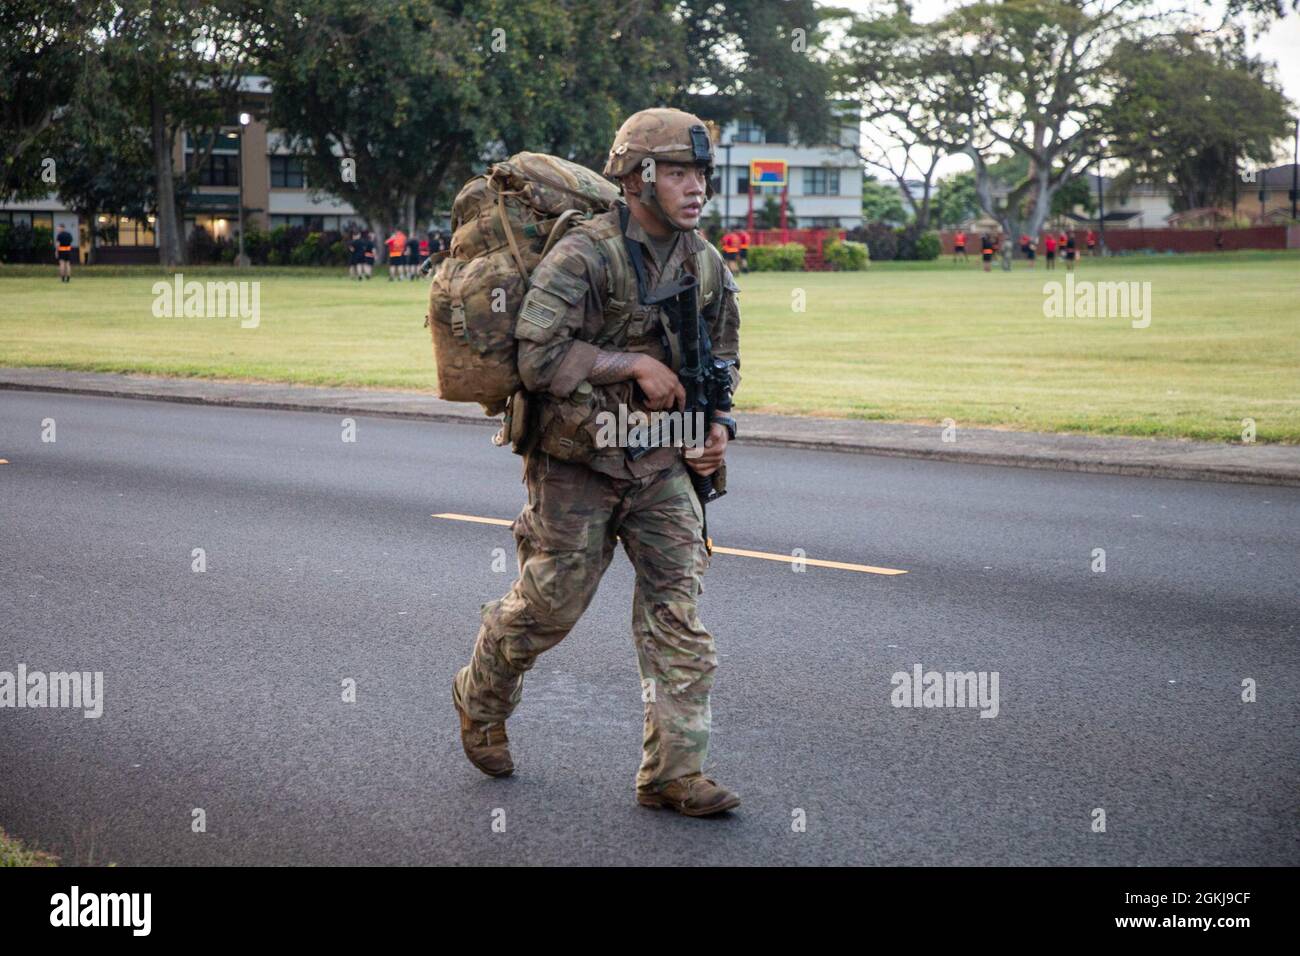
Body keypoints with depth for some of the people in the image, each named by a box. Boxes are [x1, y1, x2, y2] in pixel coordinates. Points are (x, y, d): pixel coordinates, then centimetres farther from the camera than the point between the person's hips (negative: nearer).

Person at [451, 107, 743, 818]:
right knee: (547, 606, 7)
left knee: (677, 612, -2)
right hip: (578, 464, -5)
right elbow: (537, 356, -25)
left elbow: (722, 358, 18)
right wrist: (635, 365, -22)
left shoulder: (707, 265, 5)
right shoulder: (583, 256, -17)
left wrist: (718, 424, -1)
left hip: (661, 465, 5)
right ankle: (479, 702, 36)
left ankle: (673, 771, 4)